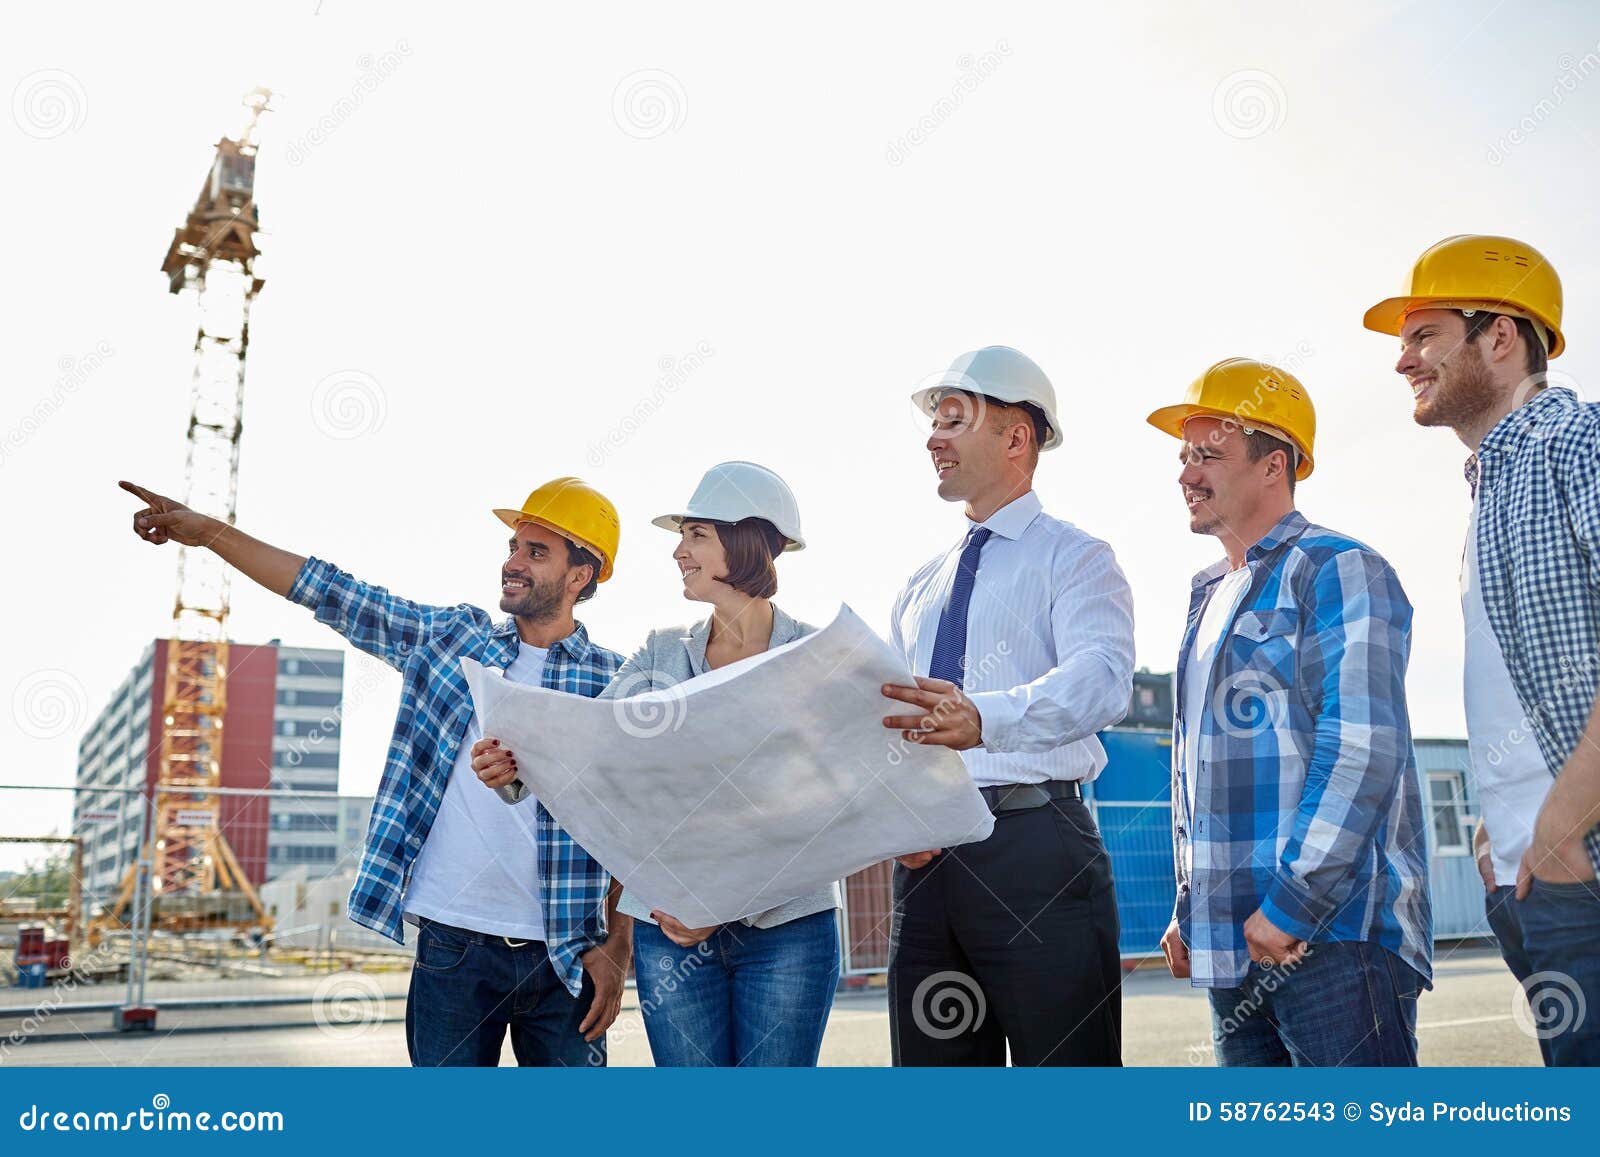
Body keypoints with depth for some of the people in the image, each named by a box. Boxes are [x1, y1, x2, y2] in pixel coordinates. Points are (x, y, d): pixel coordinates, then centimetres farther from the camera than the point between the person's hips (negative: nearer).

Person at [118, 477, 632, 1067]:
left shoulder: (615, 683, 0)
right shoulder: (449, 637, 8)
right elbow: (335, 593, 7)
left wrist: (618, 946, -6)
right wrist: (208, 531, 4)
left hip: (566, 960, -2)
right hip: (454, 948, 2)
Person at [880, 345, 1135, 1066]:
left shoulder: (1073, 559, 0)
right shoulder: (919, 589, 20)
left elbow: (1103, 680, -20)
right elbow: (883, 720, 15)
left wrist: (984, 718, -38)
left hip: (1033, 844, -6)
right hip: (923, 857, 6)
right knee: (930, 1063, 12)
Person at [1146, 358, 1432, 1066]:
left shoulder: (1338, 571, -6)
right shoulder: (1209, 595, 20)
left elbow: (1362, 751, -17)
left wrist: (1293, 904, -20)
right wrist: (1189, 908, 19)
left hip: (1332, 933, -8)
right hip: (1235, 947, 8)